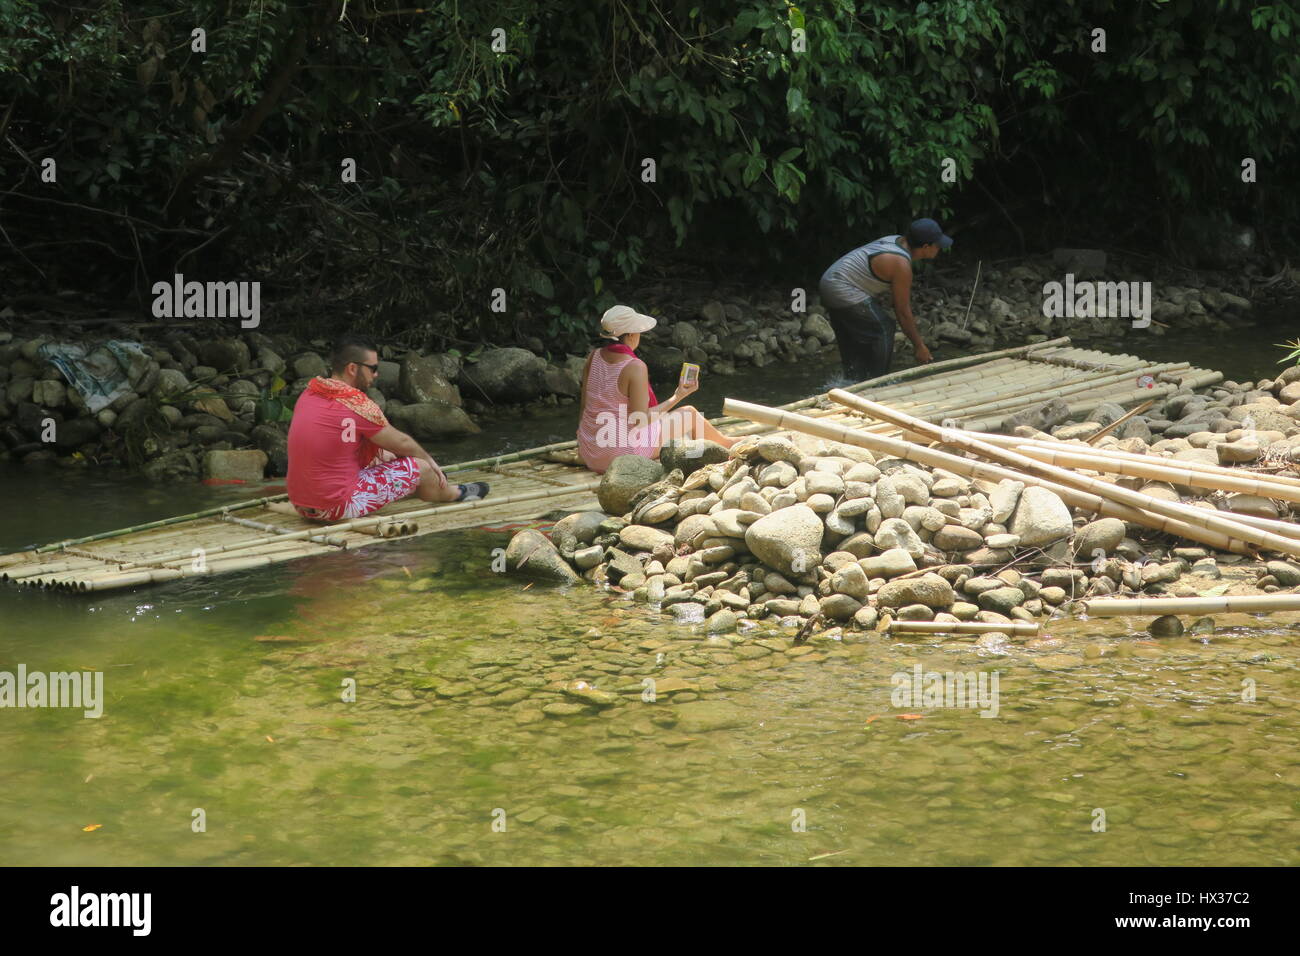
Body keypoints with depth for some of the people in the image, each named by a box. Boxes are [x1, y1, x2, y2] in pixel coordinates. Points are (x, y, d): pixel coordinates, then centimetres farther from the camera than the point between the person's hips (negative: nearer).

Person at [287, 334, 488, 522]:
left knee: (380, 453, 26)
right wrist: (429, 459, 18)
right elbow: (402, 443, -3)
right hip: (337, 508, -8)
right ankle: (453, 494, 37)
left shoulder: (308, 395, 4)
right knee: (420, 467, 6)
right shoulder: (357, 404, -19)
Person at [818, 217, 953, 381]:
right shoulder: (901, 265, -23)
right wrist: (918, 345, -6)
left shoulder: (898, 240, 6)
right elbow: (902, 311, -16)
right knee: (882, 331, -7)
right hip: (843, 292, -10)